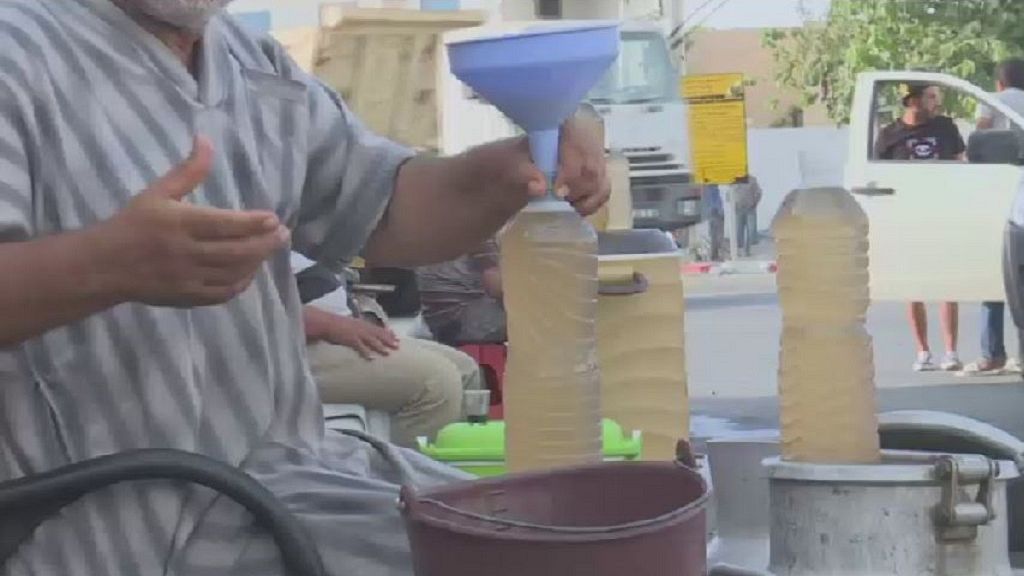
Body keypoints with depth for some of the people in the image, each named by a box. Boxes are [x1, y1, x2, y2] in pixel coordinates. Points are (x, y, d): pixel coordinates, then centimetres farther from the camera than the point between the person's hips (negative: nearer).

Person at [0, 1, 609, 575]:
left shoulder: (256, 65, 15)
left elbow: (383, 209, 13)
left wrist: (513, 168, -6)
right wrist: (105, 266, -40)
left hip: (290, 462, 9)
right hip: (135, 512, -8)